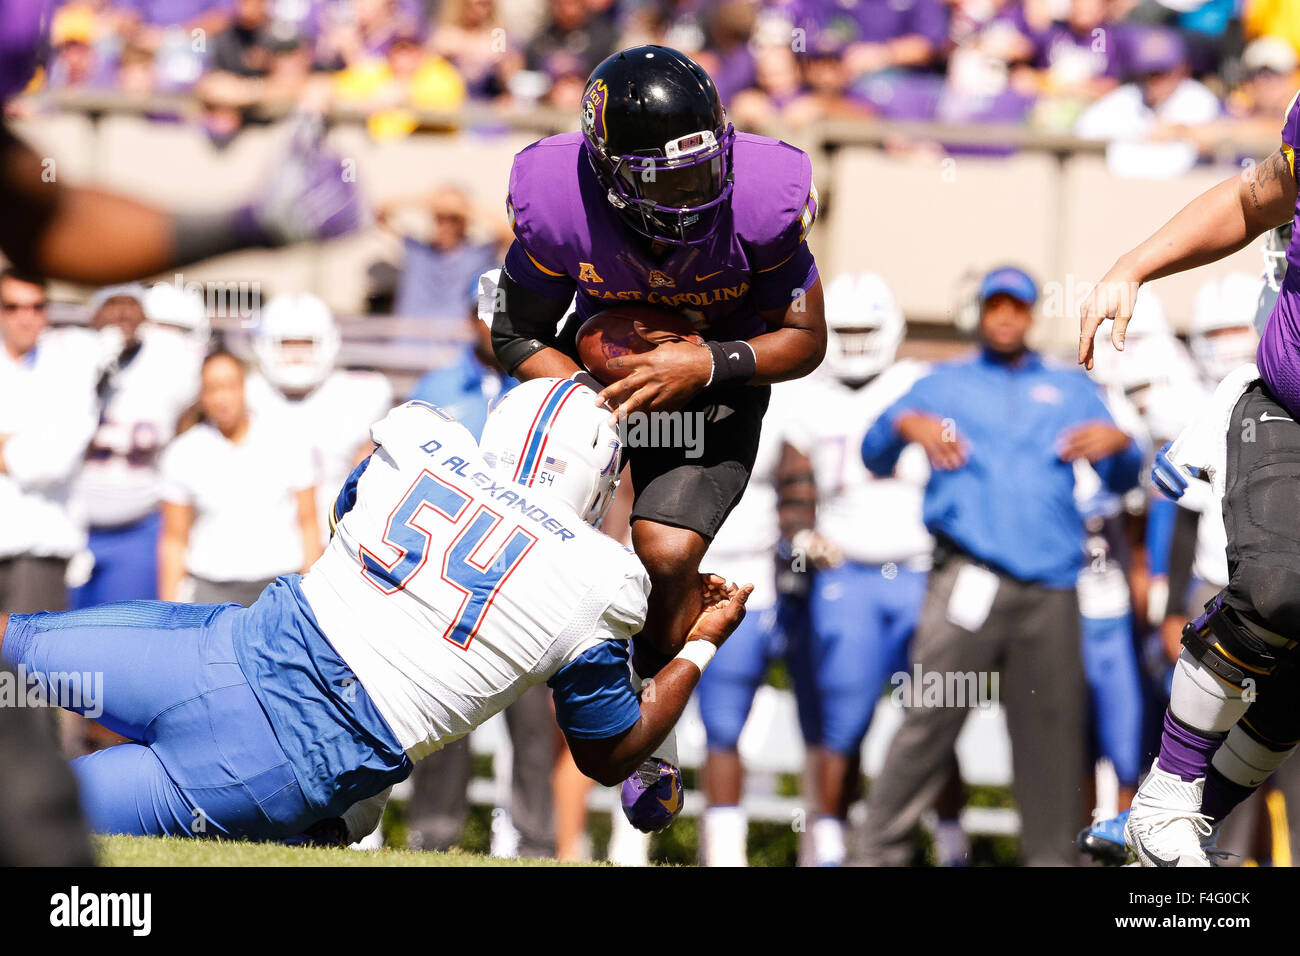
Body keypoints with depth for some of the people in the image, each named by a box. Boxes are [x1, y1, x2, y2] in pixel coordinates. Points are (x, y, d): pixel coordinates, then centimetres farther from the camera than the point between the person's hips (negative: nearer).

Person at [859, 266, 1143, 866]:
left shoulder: (1071, 391, 22)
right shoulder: (946, 384, 19)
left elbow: (1123, 480, 17)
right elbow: (876, 456, 14)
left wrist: (1117, 444, -5)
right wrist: (906, 425, -7)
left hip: (1050, 586, 2)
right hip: (968, 575, -2)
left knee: (1052, 727, 1)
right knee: (930, 716, -12)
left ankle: (1050, 856, 9)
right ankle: (880, 849, -8)